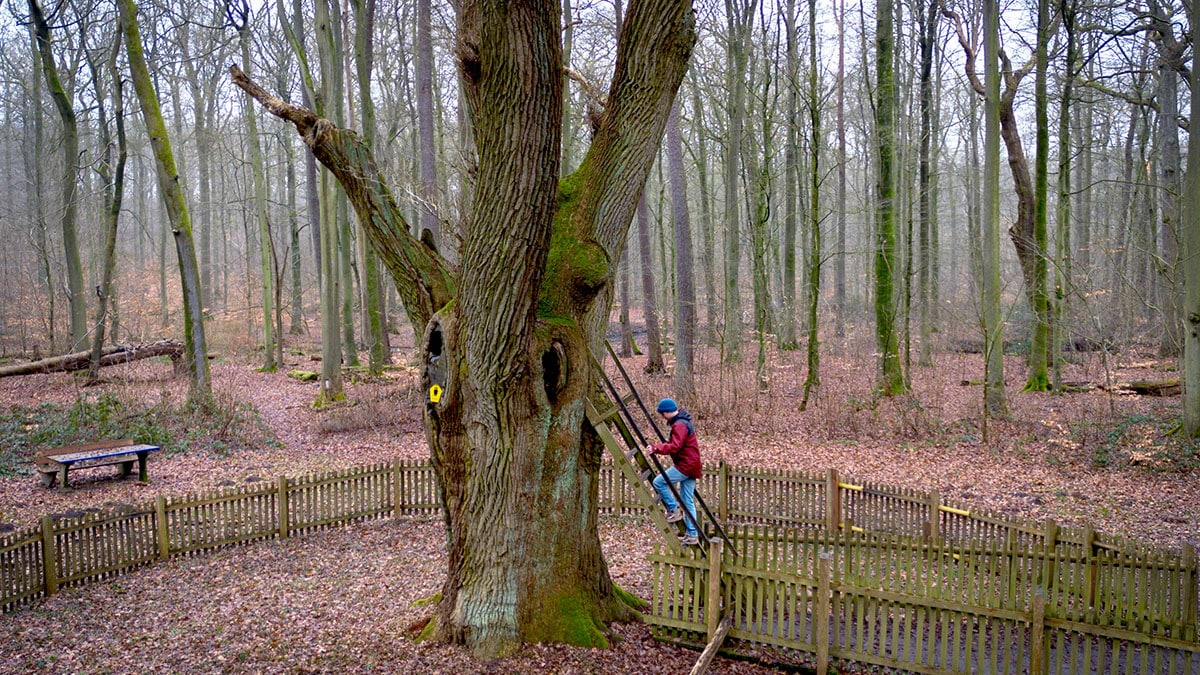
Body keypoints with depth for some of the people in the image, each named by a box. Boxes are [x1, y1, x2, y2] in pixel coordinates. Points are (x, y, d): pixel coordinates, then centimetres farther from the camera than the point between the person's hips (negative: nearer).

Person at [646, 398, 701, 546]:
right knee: (688, 501, 10)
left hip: (685, 465, -10)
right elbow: (675, 444, 22)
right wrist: (658, 447, 9)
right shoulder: (683, 422, 18)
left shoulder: (679, 425, -16)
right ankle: (692, 535, 12)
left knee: (659, 482, -9)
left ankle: (673, 510, -2)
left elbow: (675, 447, -27)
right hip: (691, 465, 10)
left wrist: (656, 448, -30)